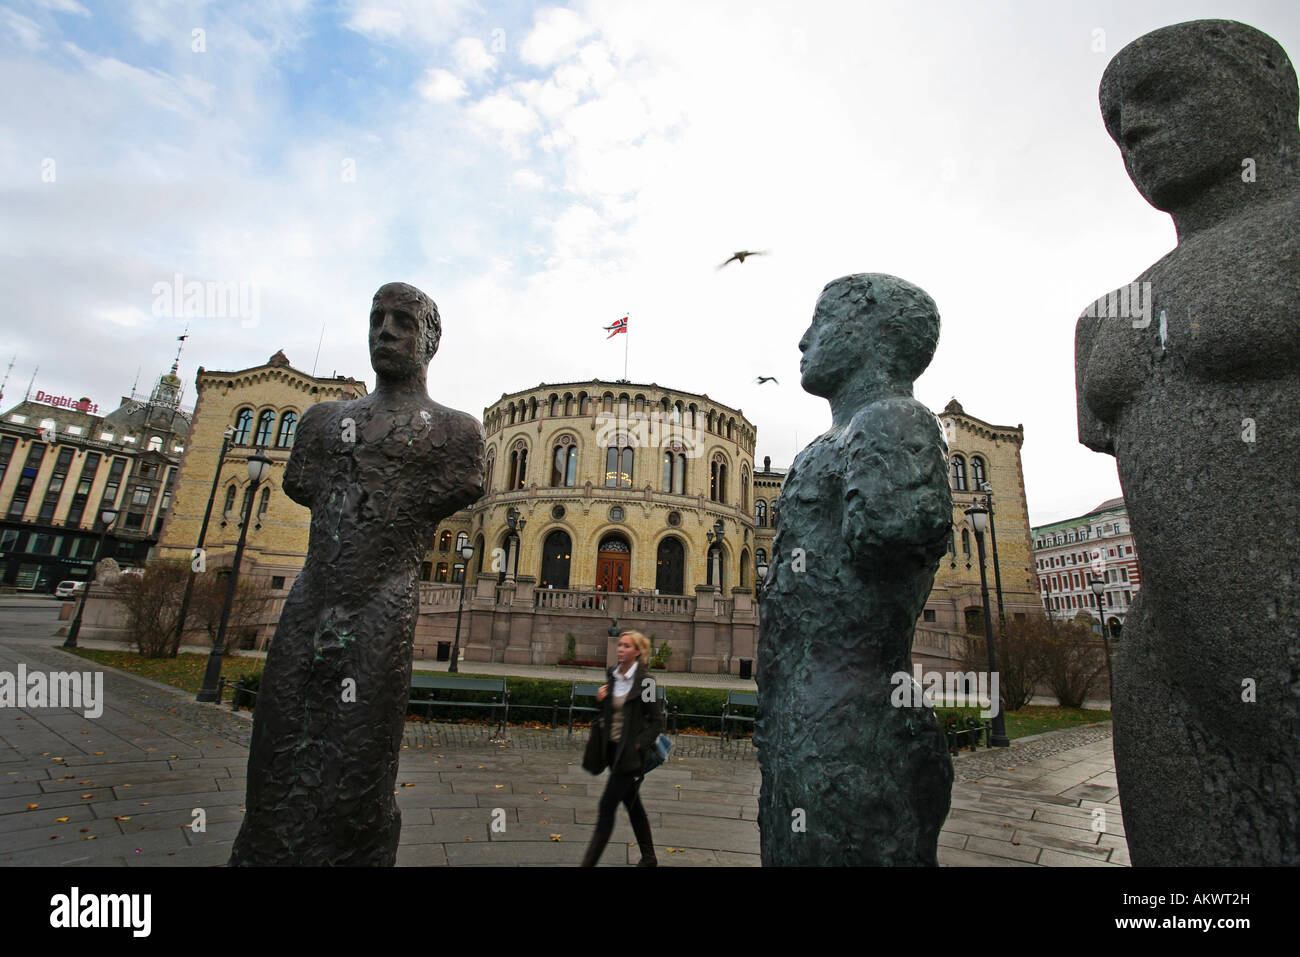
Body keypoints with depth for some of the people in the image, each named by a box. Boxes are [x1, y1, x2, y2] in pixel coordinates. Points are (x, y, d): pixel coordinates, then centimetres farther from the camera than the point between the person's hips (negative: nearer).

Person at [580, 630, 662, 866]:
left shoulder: (644, 681, -14)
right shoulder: (612, 676, 5)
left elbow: (657, 720, -10)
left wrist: (639, 745, -18)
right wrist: (601, 701, -5)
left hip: (630, 753, -7)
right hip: (613, 748, 7)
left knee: (607, 806, -5)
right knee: (632, 804, 19)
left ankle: (589, 862, 5)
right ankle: (649, 858, 36)